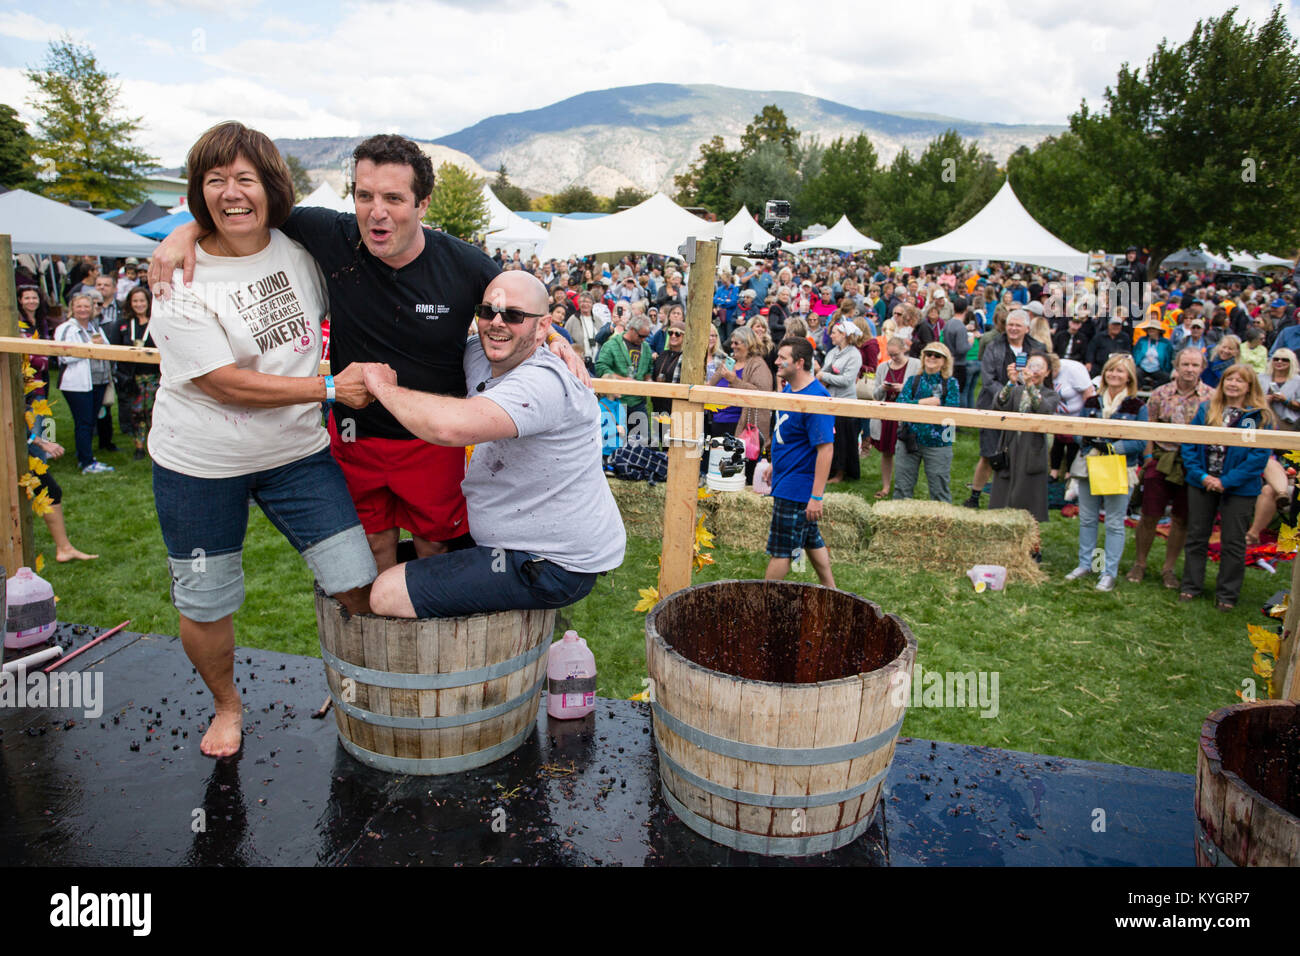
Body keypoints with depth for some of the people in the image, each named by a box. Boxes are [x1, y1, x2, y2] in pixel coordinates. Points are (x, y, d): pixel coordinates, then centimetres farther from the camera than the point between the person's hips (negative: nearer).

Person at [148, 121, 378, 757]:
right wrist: (330, 387, -21)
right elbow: (227, 384, -19)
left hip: (297, 450, 3)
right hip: (200, 464, -2)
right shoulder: (181, 282, -14)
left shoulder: (302, 249, -2)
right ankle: (226, 705, 41)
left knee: (358, 584, -3)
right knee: (205, 606, 10)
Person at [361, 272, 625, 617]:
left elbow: (450, 426, -42)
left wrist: (385, 387, -24)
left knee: (387, 594, -11)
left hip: (555, 565, -10)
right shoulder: (478, 357, 4)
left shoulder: (542, 382, -27)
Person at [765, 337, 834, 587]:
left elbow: (826, 447, -26)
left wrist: (816, 496, -28)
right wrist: (775, 464, 27)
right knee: (811, 540, 21)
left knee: (780, 551, 2)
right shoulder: (788, 390, 6)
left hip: (796, 489, -10)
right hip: (786, 481, 10)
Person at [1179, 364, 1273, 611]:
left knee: (1233, 543, 6)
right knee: (1196, 537, 12)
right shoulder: (1206, 409, 2)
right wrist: (1200, 475, -11)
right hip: (1202, 483, 3)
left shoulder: (1260, 416, -7)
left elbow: (1259, 456, -12)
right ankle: (1190, 586, 24)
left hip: (1239, 488, -3)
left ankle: (1227, 594, 18)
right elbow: (1189, 443, 1)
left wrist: (1226, 481, -17)